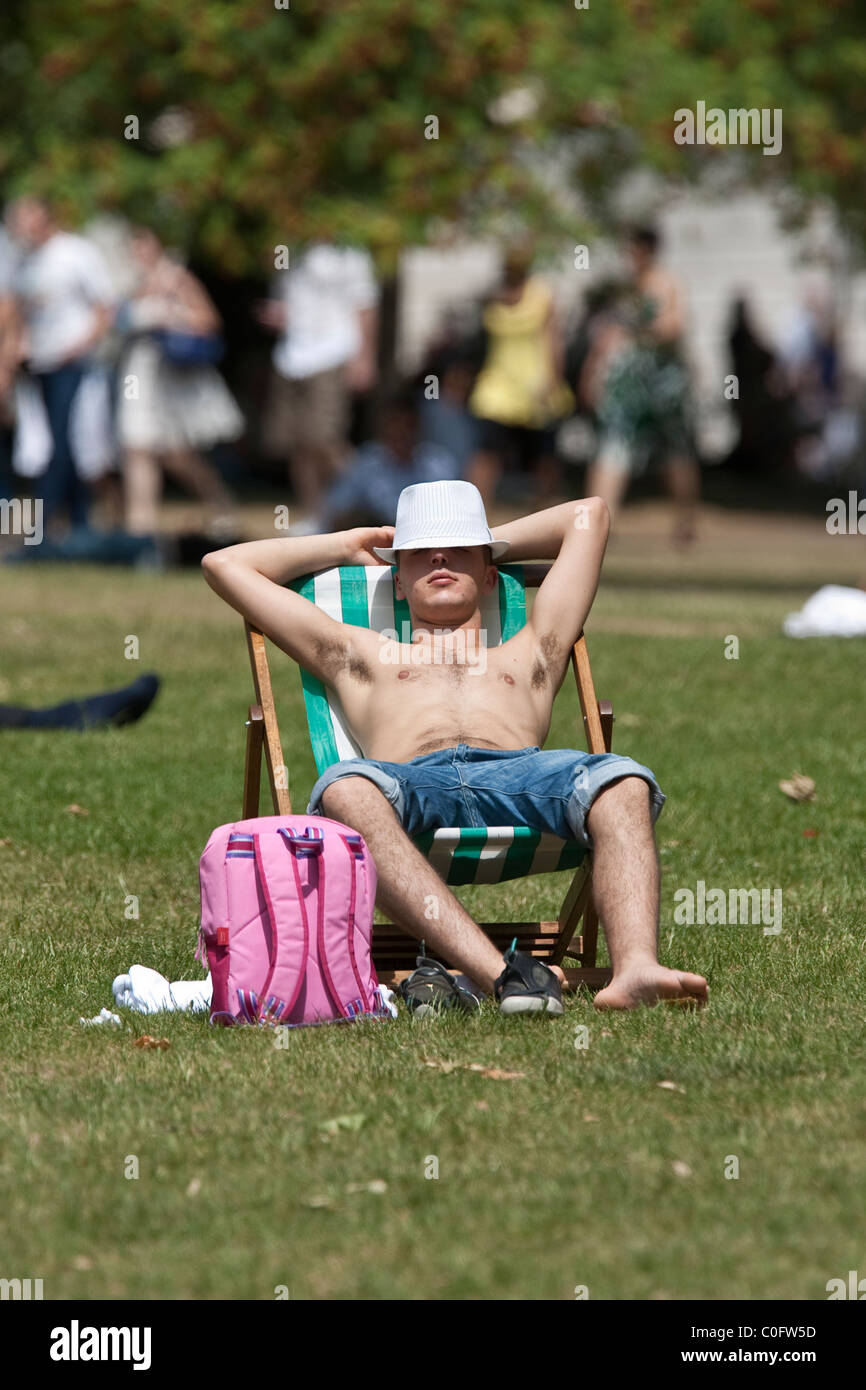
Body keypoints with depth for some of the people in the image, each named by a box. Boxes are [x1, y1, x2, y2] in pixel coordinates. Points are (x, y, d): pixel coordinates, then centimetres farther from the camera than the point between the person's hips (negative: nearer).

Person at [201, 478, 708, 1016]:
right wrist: (349, 546, 52)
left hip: (518, 776, 1)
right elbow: (225, 565, 44)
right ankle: (502, 973, -59)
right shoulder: (363, 657, 41)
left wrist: (491, 543, 56)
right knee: (347, 788, -41)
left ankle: (635, 969, -58)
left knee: (622, 782, -34)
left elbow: (589, 514, 50)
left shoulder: (529, 656, 42)